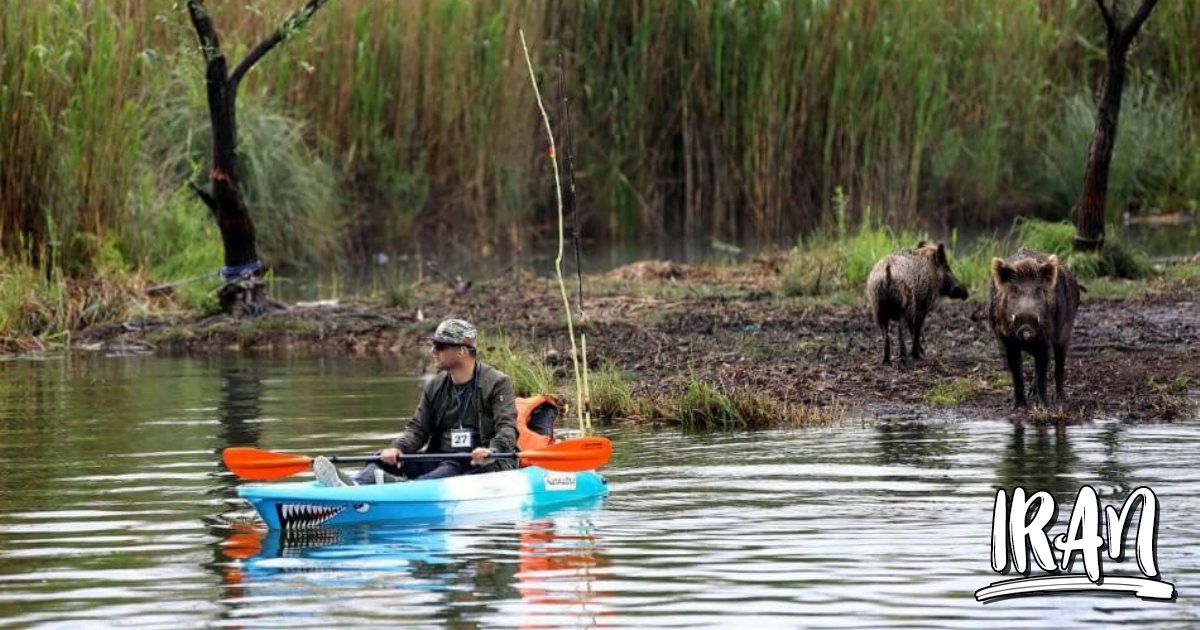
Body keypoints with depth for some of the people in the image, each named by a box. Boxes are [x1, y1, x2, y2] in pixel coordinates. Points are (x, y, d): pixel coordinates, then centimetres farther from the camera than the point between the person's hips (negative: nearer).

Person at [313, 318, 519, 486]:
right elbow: (417, 429, 8)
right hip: (441, 461, 5)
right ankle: (354, 486, -45)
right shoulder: (434, 387, 12)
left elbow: (507, 428, -16)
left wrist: (491, 451, -37)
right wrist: (397, 448, -14)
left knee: (453, 469, -39)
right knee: (388, 460, -16)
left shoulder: (497, 384, -6)